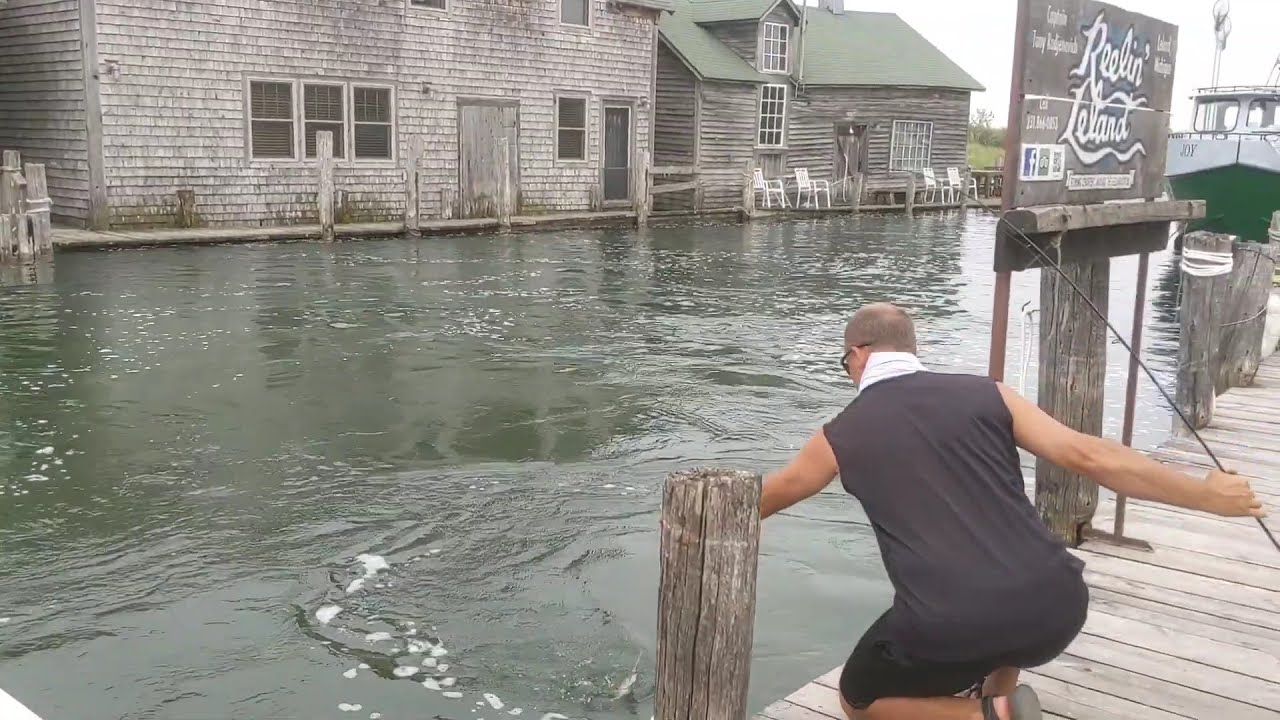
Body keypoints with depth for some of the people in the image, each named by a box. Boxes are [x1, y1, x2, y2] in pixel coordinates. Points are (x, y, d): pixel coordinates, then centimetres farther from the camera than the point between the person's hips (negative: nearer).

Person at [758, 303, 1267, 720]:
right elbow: (1089, 457, 7)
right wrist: (1207, 495, 18)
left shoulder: (841, 436, 11)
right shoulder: (984, 394, 12)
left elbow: (764, 499, 28)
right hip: (1055, 608, 4)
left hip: (951, 631, -4)